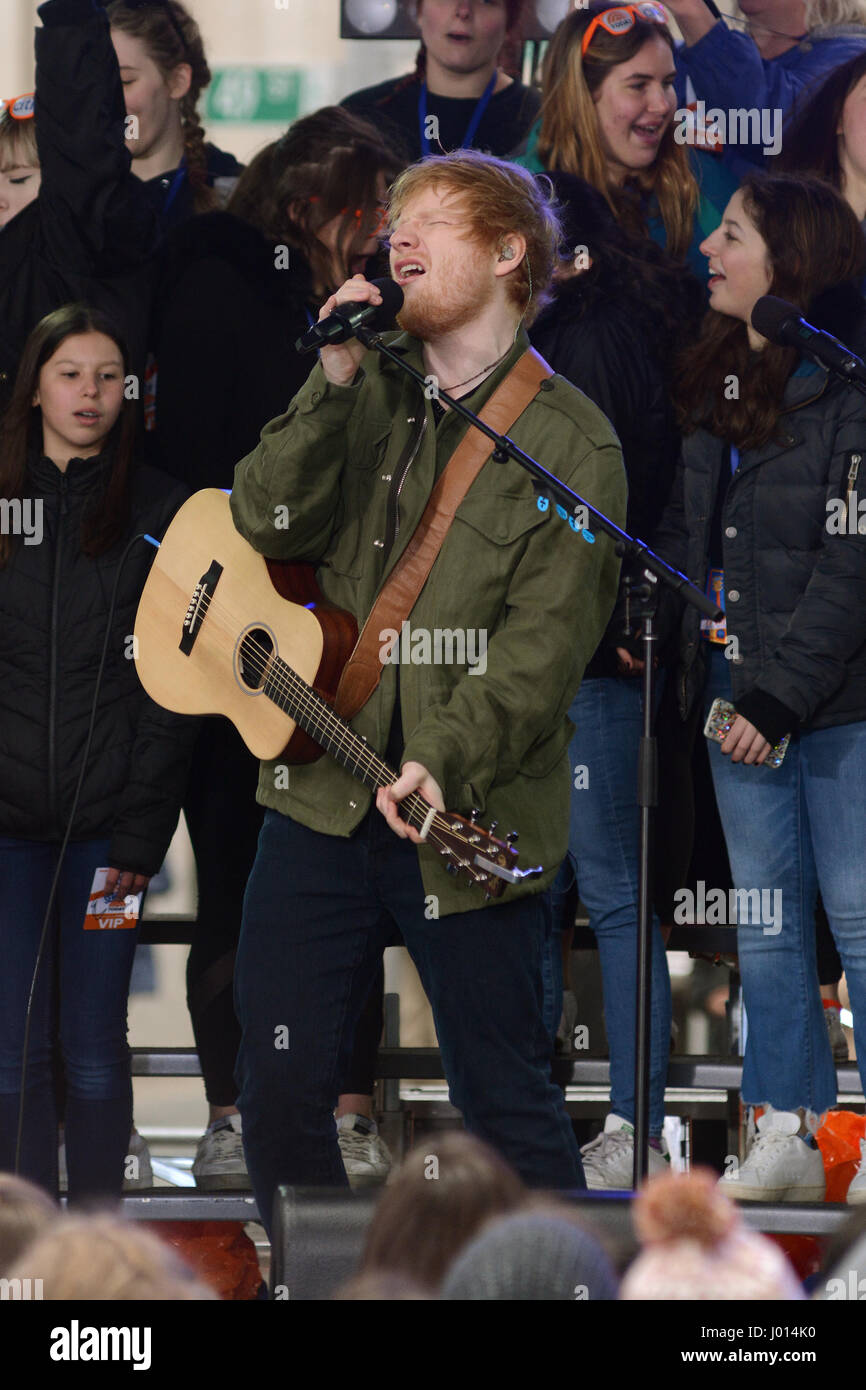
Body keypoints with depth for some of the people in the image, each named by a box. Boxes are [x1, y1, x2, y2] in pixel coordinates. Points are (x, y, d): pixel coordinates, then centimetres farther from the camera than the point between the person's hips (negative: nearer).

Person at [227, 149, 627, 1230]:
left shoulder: (572, 443, -3)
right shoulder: (365, 399, 12)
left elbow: (547, 636, -12)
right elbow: (266, 524, -2)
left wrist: (446, 760, -25)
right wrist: (336, 381, -11)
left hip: (469, 822, -5)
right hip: (321, 796, 5)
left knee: (506, 1102, 0)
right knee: (278, 1081, 5)